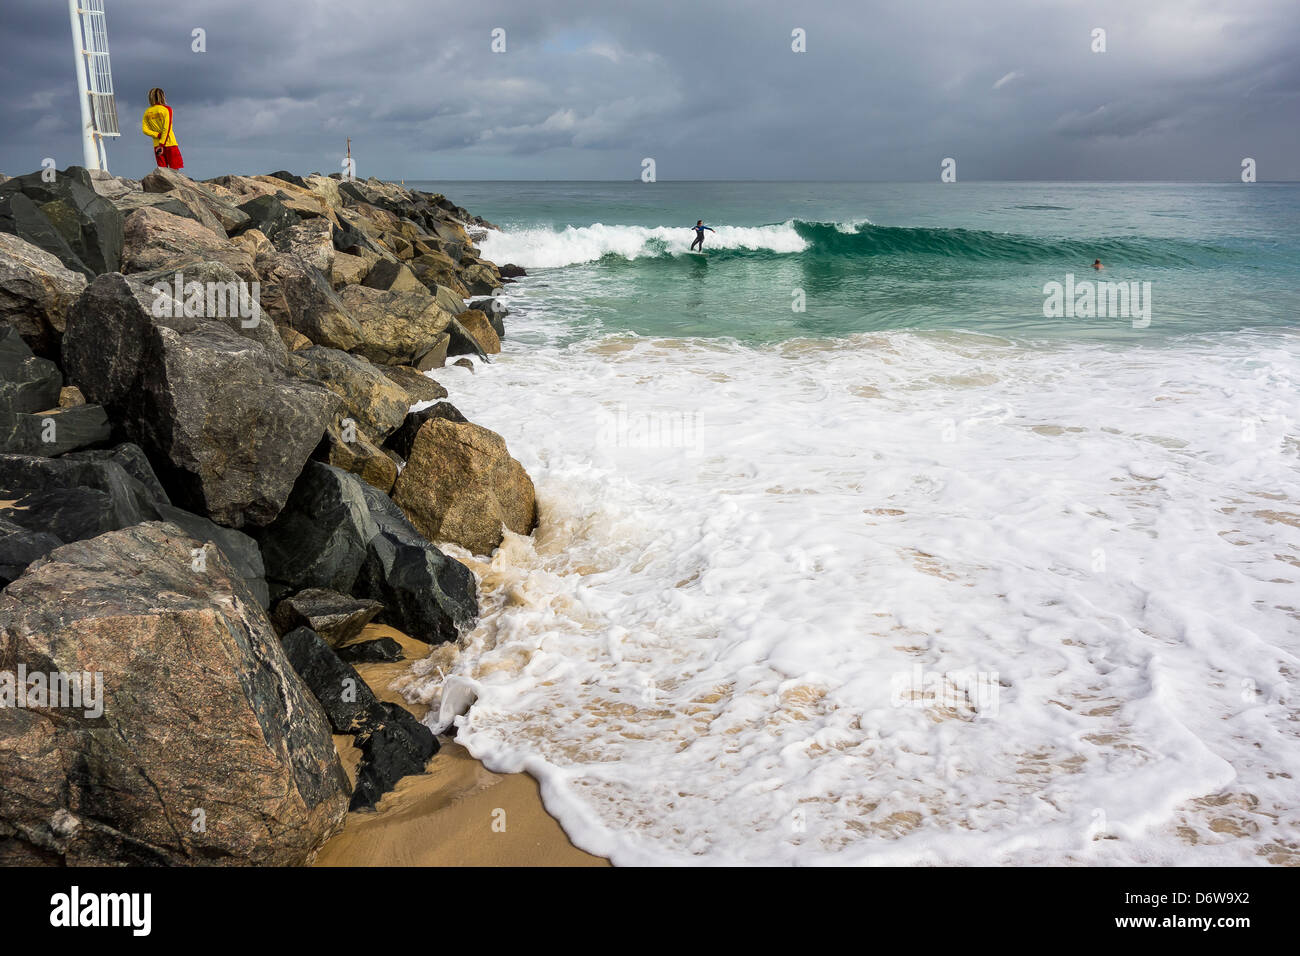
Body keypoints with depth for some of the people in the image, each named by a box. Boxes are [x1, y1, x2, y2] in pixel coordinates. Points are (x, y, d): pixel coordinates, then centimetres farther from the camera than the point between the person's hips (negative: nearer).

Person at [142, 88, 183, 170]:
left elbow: (144, 130, 0)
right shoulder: (166, 109, -5)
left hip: (156, 145, 4)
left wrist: (158, 135, -7)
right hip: (170, 144, -4)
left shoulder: (147, 112, 9)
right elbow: (166, 128, -14)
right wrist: (162, 144, -15)